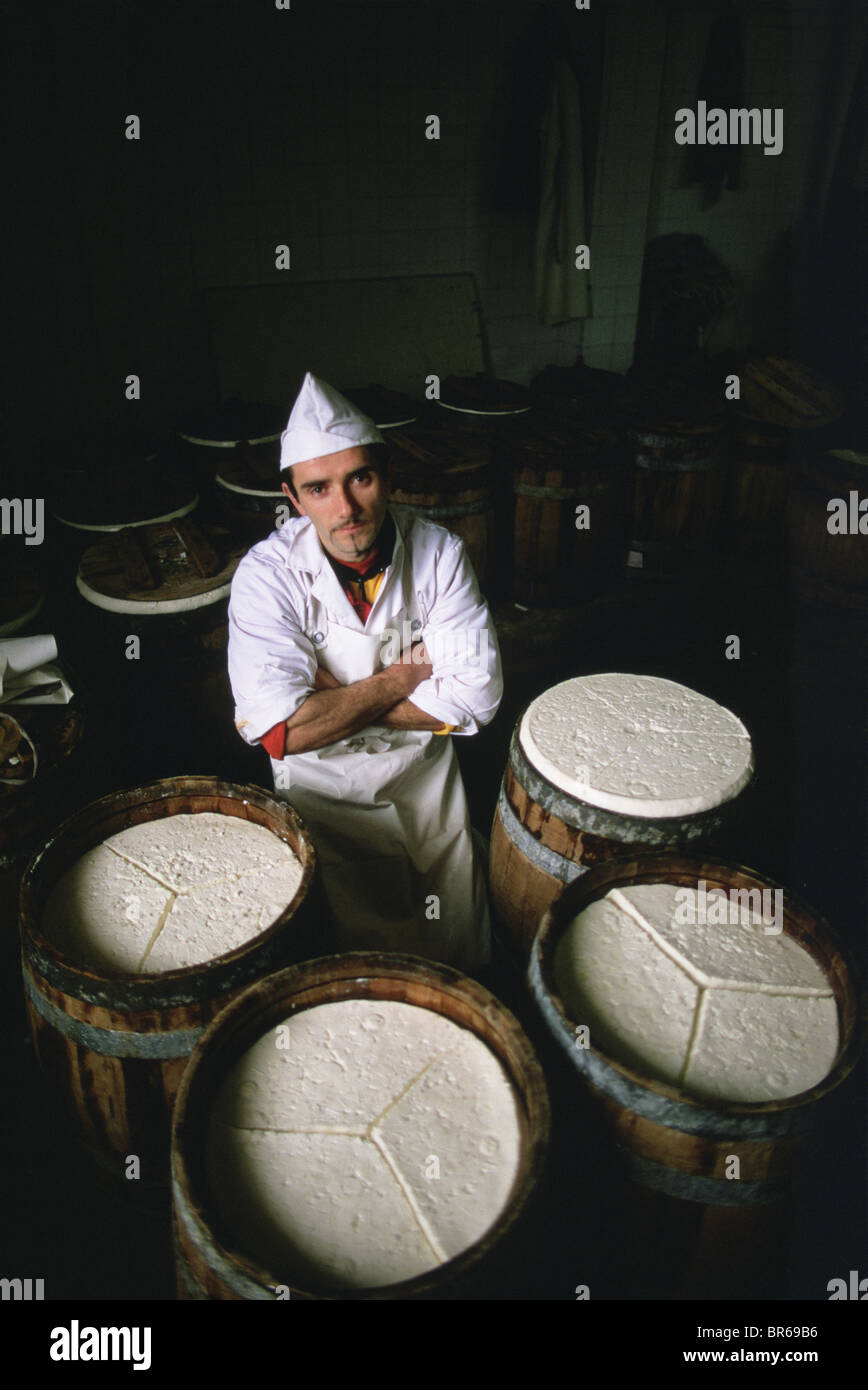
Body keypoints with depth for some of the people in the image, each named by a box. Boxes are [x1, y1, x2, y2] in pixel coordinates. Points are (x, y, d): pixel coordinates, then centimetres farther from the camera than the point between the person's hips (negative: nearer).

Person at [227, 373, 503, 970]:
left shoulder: (439, 553, -13)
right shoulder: (268, 574, -20)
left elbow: (474, 697, -19)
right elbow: (284, 731, -29)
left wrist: (335, 698, -21)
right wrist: (400, 679, -20)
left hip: (424, 771, 3)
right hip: (322, 788, -2)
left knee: (462, 947, 9)